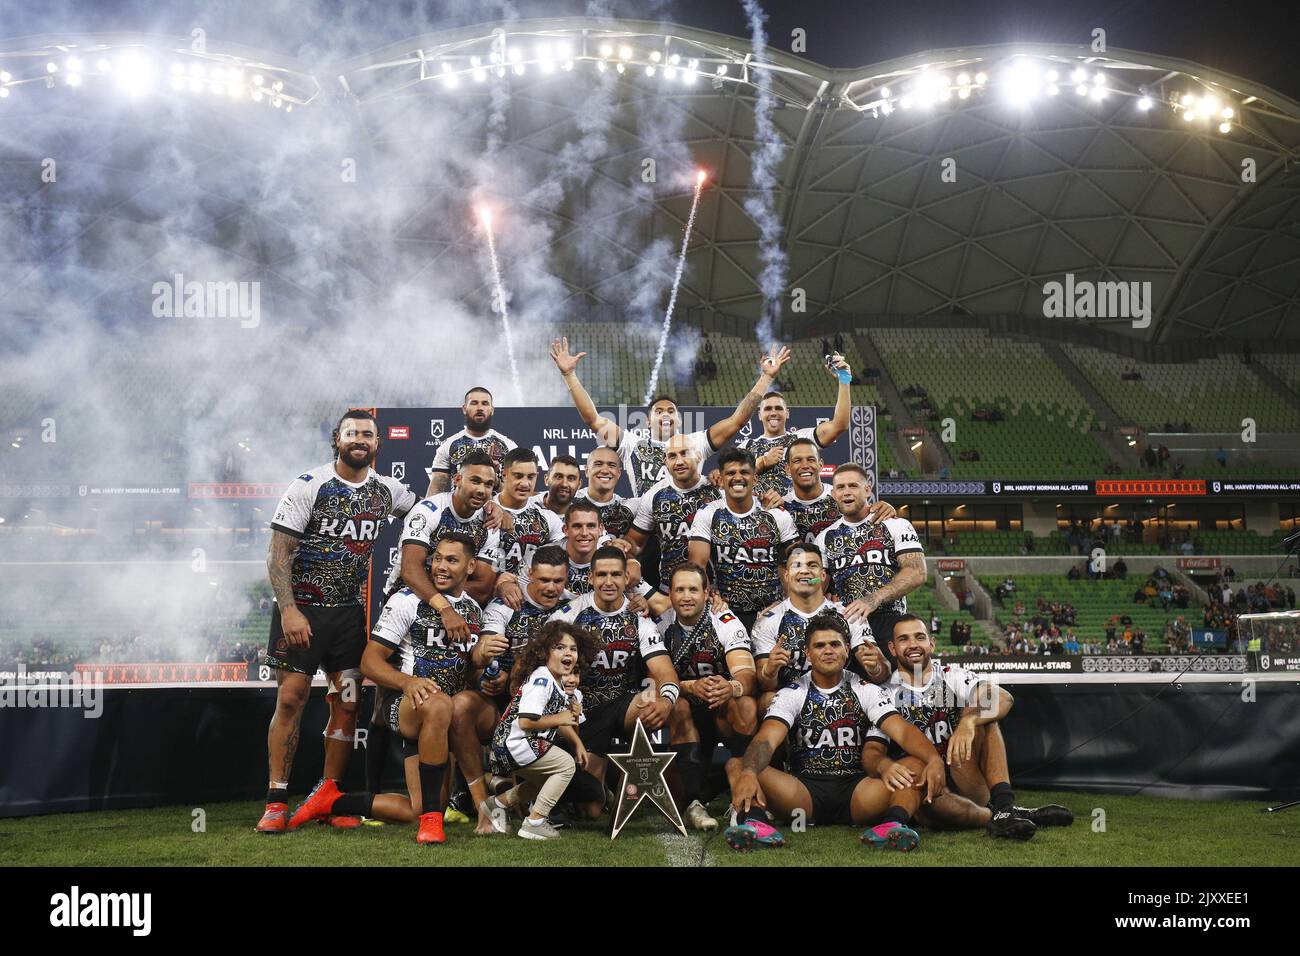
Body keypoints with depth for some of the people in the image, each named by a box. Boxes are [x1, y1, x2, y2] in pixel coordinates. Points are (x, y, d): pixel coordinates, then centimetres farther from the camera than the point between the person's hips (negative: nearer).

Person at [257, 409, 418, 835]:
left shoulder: (387, 491, 6)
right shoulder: (309, 486, -9)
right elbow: (277, 555, -11)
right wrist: (289, 610, -22)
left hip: (349, 612, 4)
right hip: (302, 608, -4)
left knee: (347, 703, 2)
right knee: (291, 699, -7)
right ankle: (276, 801, -2)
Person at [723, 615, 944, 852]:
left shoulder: (867, 691, 9)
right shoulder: (791, 694, 5)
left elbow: (902, 731, -6)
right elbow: (766, 740, -12)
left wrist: (934, 760, -29)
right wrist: (748, 773, -36)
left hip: (857, 791, 1)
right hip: (805, 792, 0)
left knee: (916, 766, -24)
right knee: (737, 765, -23)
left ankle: (894, 823, -51)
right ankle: (754, 822, -53)